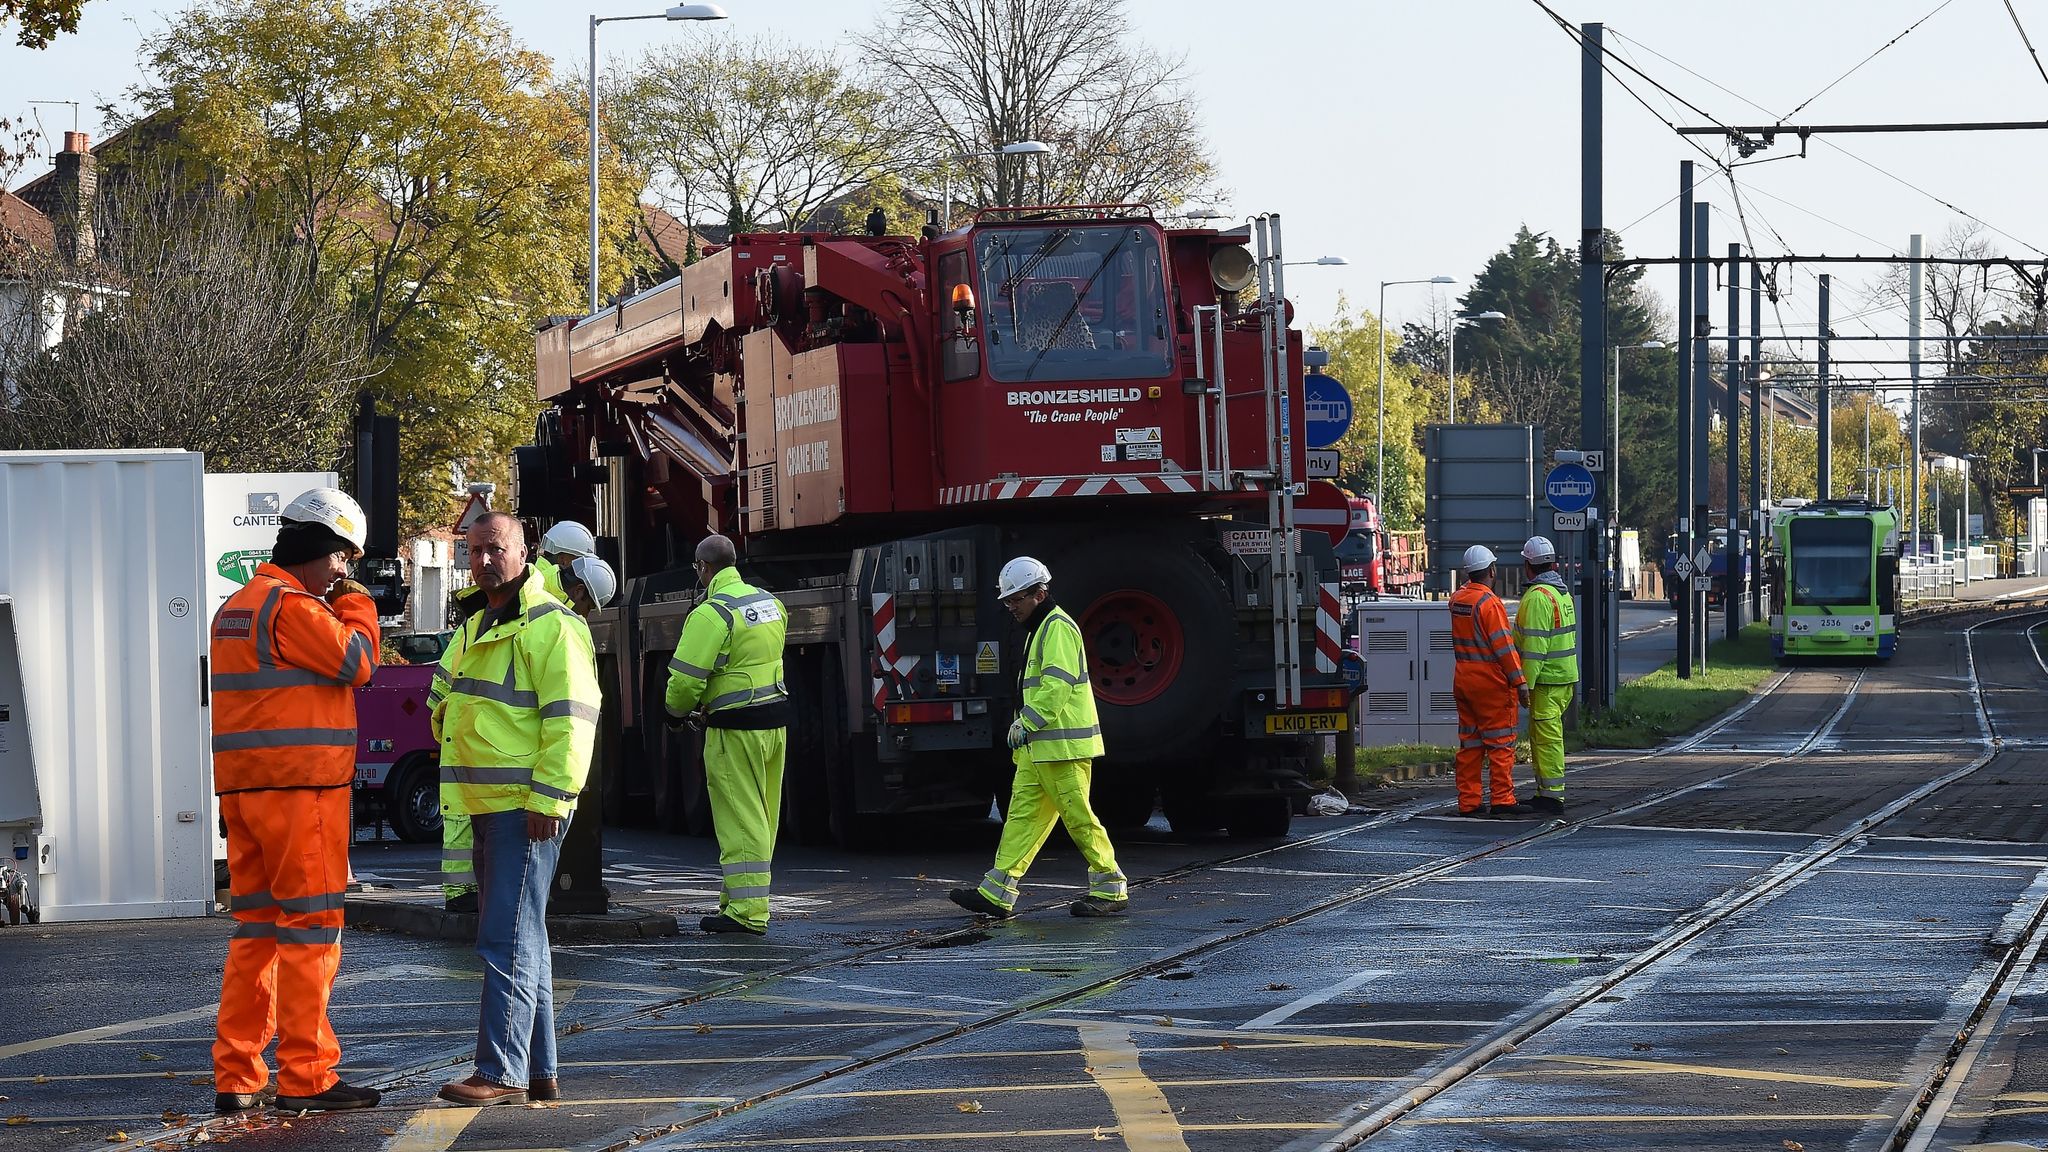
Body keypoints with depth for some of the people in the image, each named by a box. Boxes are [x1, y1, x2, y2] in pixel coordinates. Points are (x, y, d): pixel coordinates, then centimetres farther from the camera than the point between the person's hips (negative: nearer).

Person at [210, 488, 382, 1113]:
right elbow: (355, 662, -13)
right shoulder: (293, 605, -12)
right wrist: (356, 607, 1)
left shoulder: (236, 608, 19)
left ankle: (236, 1077, 11)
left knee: (257, 928, 12)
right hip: (299, 785, -9)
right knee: (310, 928, -5)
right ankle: (305, 1077, -5)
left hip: (242, 786, 9)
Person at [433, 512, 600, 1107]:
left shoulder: (551, 626, -12)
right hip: (487, 807, 10)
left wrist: (546, 799, -23)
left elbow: (571, 719, -19)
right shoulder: (476, 628, 18)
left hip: (527, 809, -10)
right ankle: (539, 1071, 18)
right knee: (521, 942, 13)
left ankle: (501, 1073, -13)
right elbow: (447, 699, 33)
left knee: (508, 941, -12)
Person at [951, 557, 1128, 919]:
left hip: (1063, 745, -10)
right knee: (1023, 813, 5)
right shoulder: (1039, 629, 21)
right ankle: (996, 894, 2)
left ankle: (1111, 892, 2)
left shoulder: (1058, 628, -12)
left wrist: (1027, 723, -18)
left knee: (1078, 816, -6)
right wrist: (1024, 725, 17)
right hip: (1039, 746, 10)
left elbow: (1057, 685, -21)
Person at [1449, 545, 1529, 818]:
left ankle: (1468, 801, 12)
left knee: (1469, 744, 11)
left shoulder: (1457, 599, 8)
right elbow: (1503, 646, -18)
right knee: (1500, 743, -3)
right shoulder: (1489, 603, -16)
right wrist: (1519, 681, -16)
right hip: (1491, 683, -8)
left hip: (1463, 680, 8)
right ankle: (1502, 800, -5)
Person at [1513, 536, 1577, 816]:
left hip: (1547, 678, -10)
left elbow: (1535, 644, -20)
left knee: (1547, 736, -7)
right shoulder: (1562, 592, 16)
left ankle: (1552, 795, -8)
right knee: (1540, 735, 16)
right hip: (1564, 676, 10)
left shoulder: (1537, 596, -16)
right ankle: (1544, 792, 21)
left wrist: (1526, 683, -19)